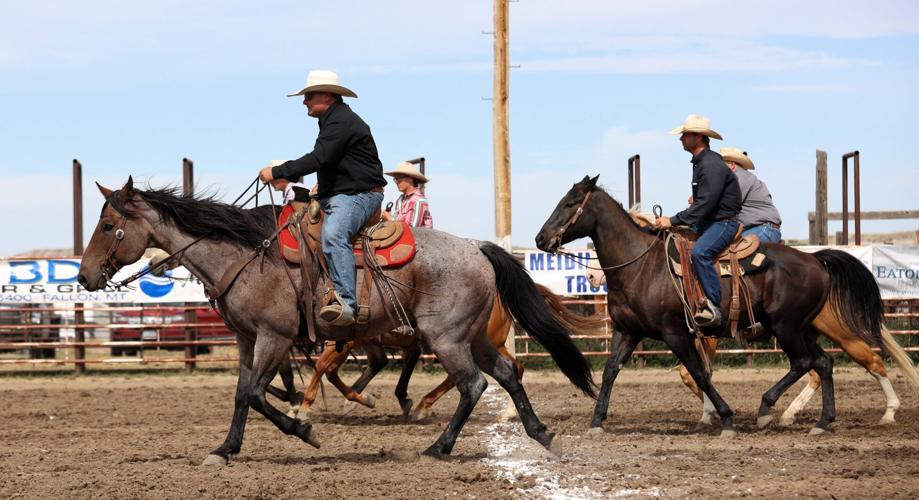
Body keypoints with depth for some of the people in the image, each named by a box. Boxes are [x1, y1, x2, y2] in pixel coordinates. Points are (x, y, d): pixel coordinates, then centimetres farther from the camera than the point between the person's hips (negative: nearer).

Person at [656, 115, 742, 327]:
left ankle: (713, 307, -34)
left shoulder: (712, 165, -18)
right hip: (706, 222, 11)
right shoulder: (700, 163, 14)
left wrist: (673, 221, -23)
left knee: (699, 252, -33)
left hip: (724, 222, -11)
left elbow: (705, 204, -24)